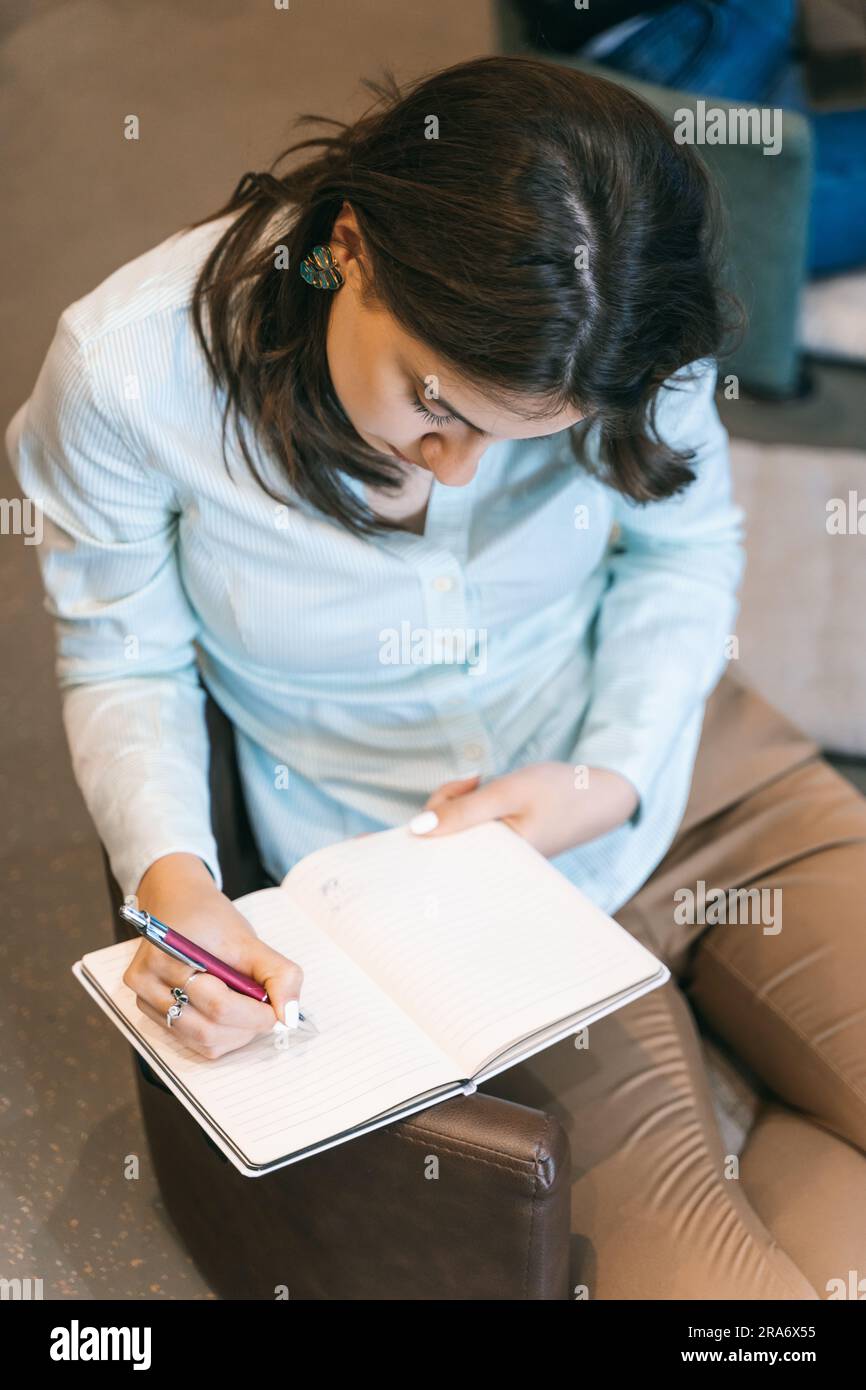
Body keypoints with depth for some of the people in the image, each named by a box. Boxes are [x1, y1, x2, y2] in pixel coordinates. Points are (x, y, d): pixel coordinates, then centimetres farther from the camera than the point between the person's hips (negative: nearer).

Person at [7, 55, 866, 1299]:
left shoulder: (618, 320, -17)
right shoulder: (127, 372, -21)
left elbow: (685, 544, 1)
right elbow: (124, 670, -7)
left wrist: (614, 779, -13)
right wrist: (174, 882, -24)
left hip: (677, 770, 3)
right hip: (431, 884, -2)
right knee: (679, 1248, -14)